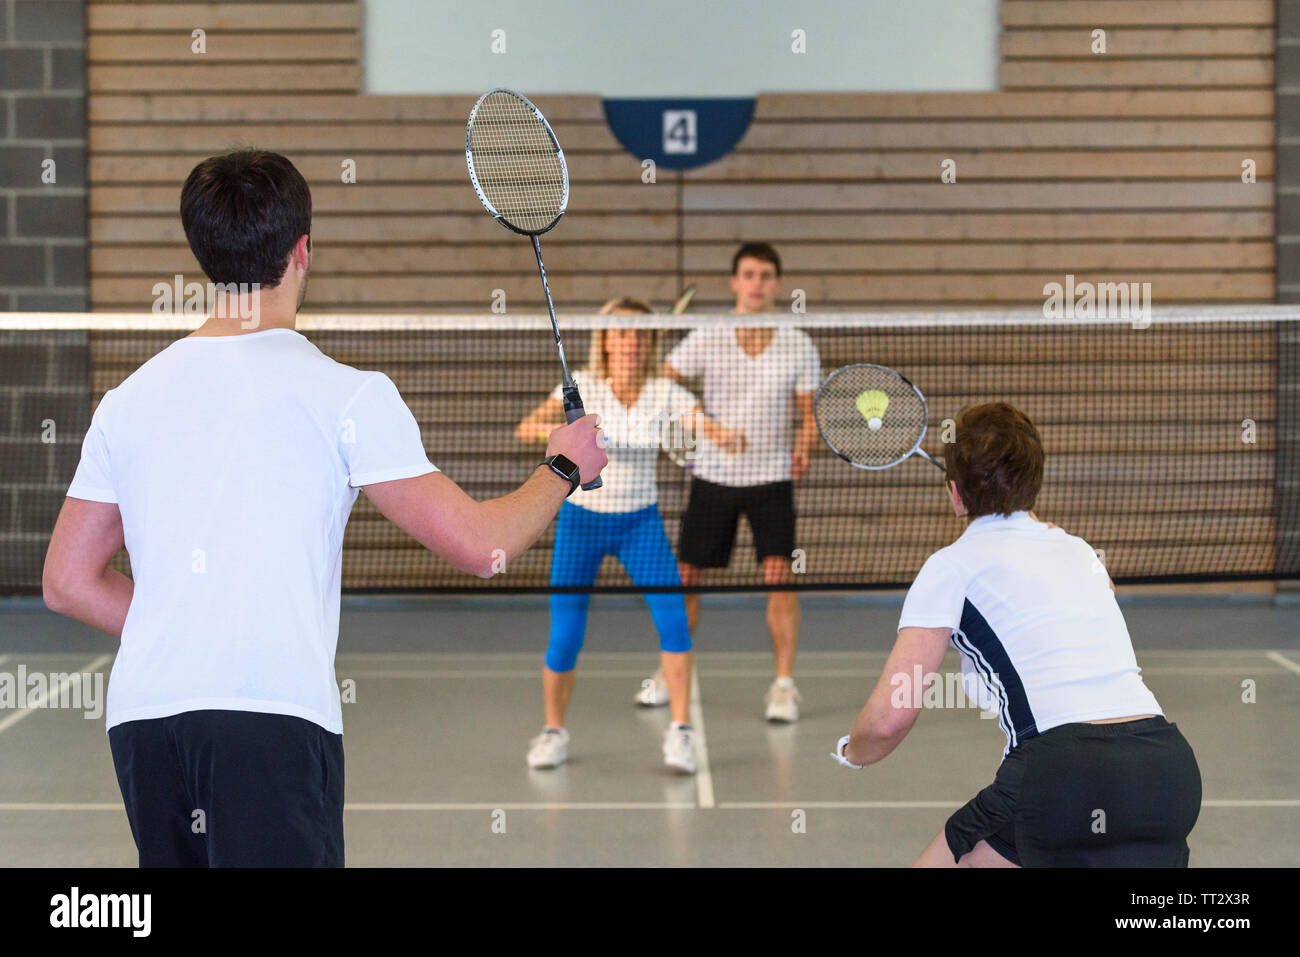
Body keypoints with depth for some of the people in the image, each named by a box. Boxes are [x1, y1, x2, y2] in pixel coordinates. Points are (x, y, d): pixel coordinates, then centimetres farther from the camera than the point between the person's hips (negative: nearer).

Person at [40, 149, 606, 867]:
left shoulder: (131, 397, 14)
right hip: (275, 712, -5)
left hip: (141, 714, 6)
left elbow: (68, 581, 18)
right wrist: (562, 469, 18)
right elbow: (479, 545, 0)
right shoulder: (346, 394, -1)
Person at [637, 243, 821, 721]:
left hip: (772, 477, -1)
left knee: (779, 576, -13)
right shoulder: (706, 341, -2)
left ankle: (784, 683, -7)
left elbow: (809, 414, 0)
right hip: (713, 475, 1)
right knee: (685, 576, 6)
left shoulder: (798, 346, -1)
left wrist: (804, 449, -19)